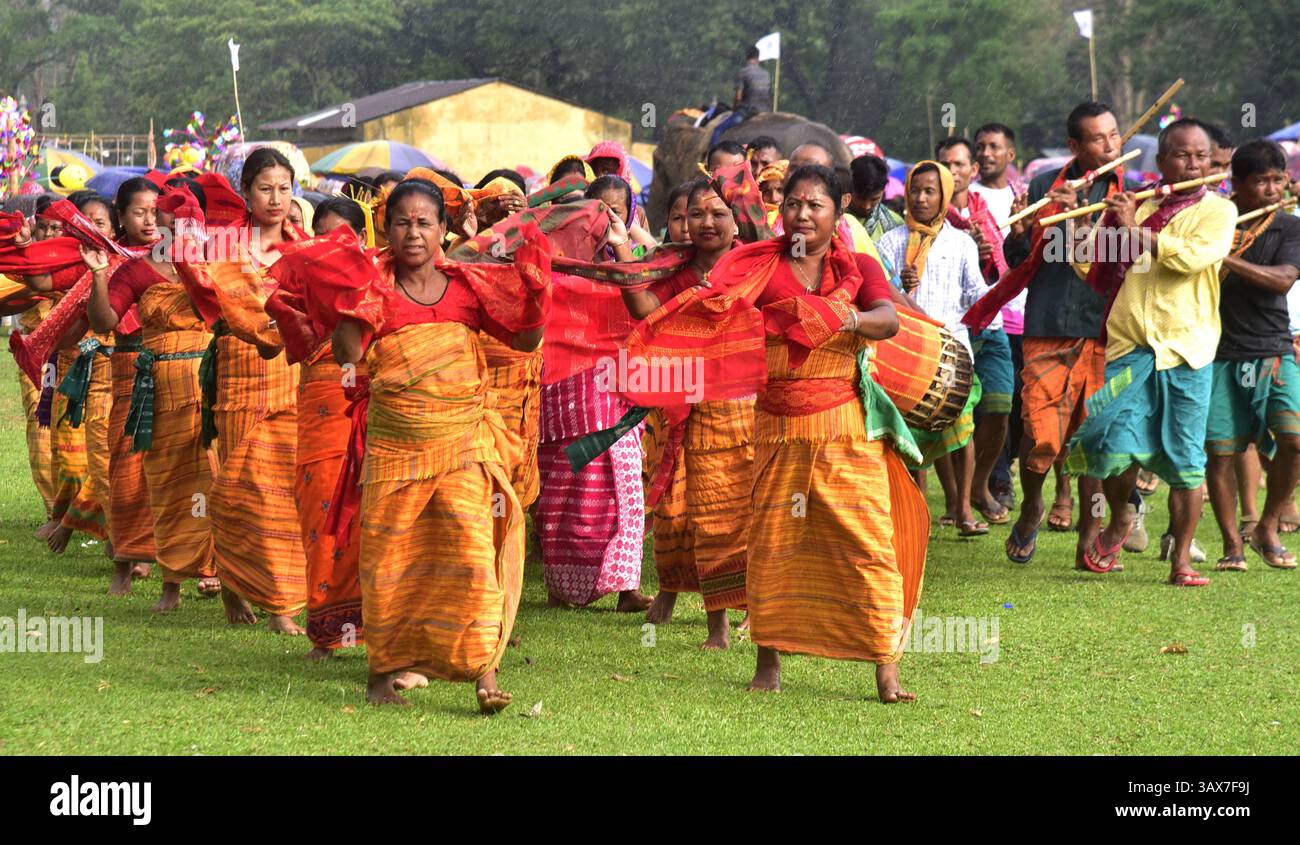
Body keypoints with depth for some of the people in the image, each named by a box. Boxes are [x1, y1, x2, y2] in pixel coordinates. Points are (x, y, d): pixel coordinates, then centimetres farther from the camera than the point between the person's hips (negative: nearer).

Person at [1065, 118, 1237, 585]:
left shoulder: (1218, 210, 5)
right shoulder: (1137, 206, 15)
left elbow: (1192, 256, -15)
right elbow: (1094, 270, 18)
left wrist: (1135, 230, -12)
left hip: (1186, 348, -2)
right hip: (1130, 345, 2)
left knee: (1185, 459, -1)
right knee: (1116, 445, -14)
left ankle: (1181, 560, 9)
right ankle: (1120, 520, 15)